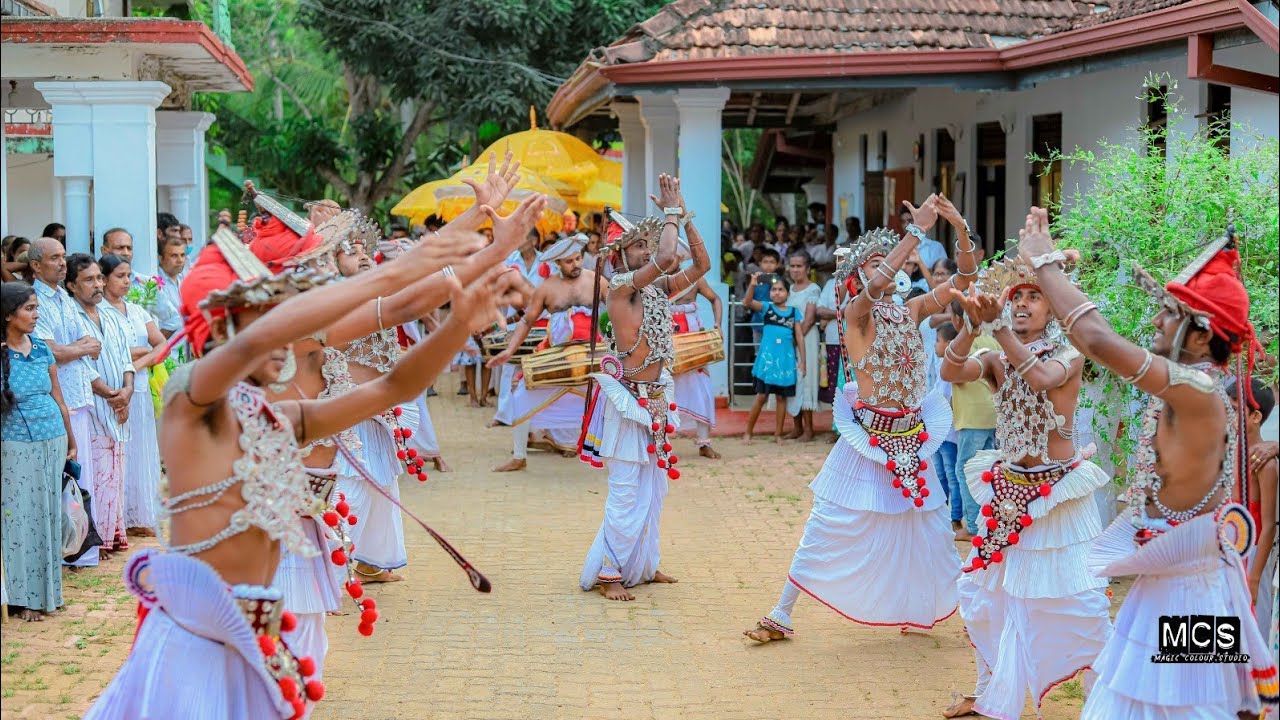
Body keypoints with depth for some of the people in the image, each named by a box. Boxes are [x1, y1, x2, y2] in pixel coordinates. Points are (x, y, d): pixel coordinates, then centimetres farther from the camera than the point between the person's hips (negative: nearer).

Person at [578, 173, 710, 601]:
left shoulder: (658, 288, 9)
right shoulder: (621, 286, -14)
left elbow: (701, 264, 6)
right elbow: (666, 258, -28)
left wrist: (683, 216, 0)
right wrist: (672, 212, -16)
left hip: (656, 399, 8)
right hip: (629, 400, -8)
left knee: (653, 487, 14)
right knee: (626, 491, -5)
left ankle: (642, 565, 25)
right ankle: (608, 574, 3)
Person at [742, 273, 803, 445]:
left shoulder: (794, 312, 5)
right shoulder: (766, 307, 2)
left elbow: (799, 337, 5)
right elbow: (748, 302, -16)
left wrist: (802, 361, 1)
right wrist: (752, 285, -32)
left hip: (786, 360, 2)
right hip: (767, 358, -2)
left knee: (781, 397, 8)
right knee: (761, 396, 0)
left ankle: (778, 434, 16)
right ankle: (748, 433, 9)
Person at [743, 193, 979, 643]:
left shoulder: (911, 312, 6)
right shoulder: (856, 314, -9)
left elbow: (963, 280, 0)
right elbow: (875, 287, -30)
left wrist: (960, 229, -16)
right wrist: (918, 229, -29)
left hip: (911, 439, 4)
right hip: (868, 438, -4)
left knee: (930, 531, 13)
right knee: (827, 527, -1)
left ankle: (965, 610, 26)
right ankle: (781, 615, 7)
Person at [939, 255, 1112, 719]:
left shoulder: (1068, 355, -7)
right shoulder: (997, 361, 3)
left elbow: (1041, 376, -30)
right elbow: (950, 372, -16)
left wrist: (999, 326, -36)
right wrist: (972, 325, -32)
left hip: (1059, 492, -5)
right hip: (1009, 491, 5)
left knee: (1081, 603, -6)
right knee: (984, 592, 12)